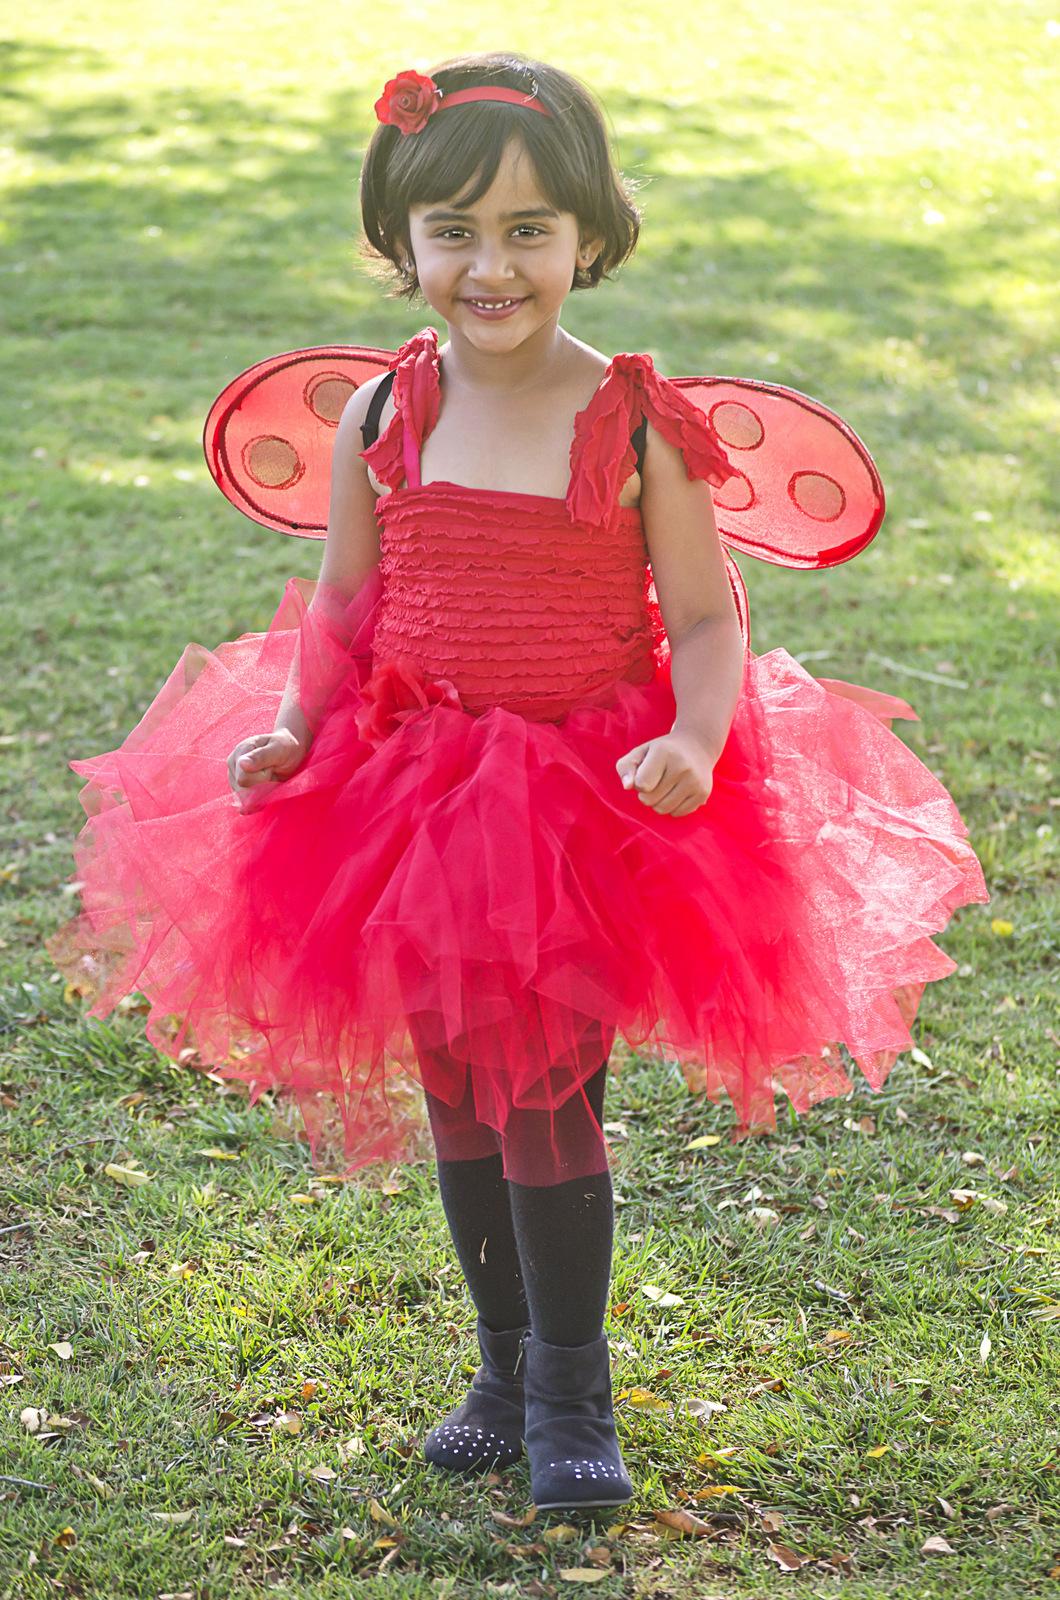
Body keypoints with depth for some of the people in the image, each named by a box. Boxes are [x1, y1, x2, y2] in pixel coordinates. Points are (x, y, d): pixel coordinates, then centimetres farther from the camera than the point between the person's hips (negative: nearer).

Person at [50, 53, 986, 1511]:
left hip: (591, 805, -3)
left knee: (548, 1092, -5)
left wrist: (692, 743, -24)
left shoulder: (636, 425, -9)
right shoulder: (384, 420, -2)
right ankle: (507, 1366, 31)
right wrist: (291, 730, -8)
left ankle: (571, 1394, 13)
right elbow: (341, 614, 8)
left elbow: (706, 624, -6)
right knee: (462, 1102, 12)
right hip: (415, 797, 3)